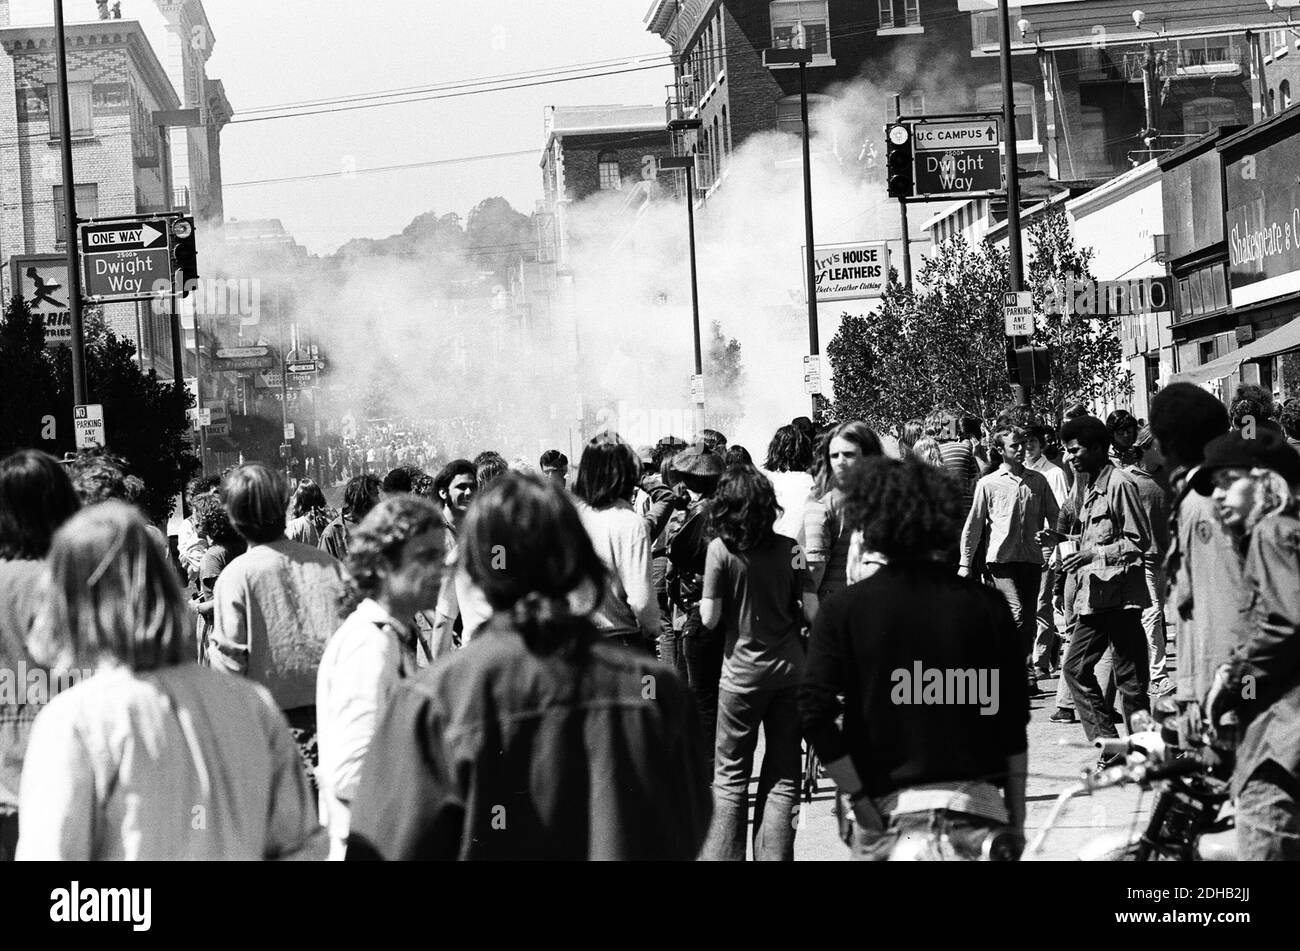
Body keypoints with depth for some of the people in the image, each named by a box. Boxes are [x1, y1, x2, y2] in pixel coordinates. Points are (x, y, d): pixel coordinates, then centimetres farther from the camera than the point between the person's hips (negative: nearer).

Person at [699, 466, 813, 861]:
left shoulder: (721, 549, -10)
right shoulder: (788, 547, -2)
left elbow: (710, 618, -11)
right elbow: (812, 611, -3)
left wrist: (703, 603, 9)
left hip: (741, 673, -2)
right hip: (788, 669, 3)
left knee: (730, 775, 7)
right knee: (782, 777, 9)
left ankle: (724, 856, 7)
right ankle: (773, 855, 8)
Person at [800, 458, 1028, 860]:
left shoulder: (842, 611, -3)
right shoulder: (986, 604, 2)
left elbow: (815, 712, -13)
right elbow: (1014, 725, 3)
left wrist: (861, 798, -6)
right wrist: (1017, 821, 10)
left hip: (890, 811, -1)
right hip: (979, 810, 1)